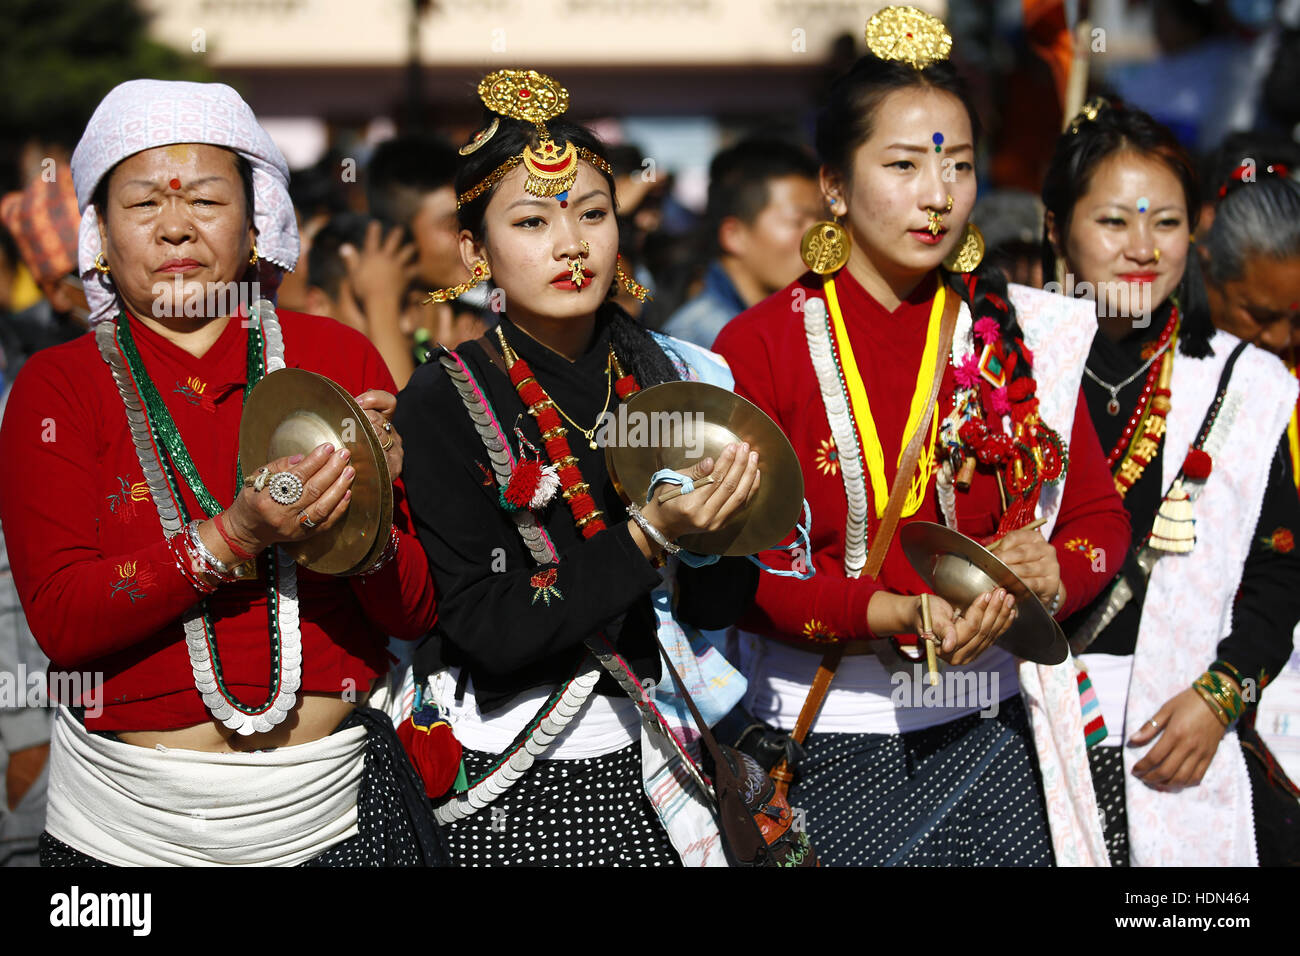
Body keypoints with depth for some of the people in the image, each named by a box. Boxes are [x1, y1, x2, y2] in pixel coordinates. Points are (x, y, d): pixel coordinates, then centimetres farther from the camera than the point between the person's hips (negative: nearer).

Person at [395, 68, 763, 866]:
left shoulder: (676, 375, 2)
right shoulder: (442, 405, -10)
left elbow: (719, 608, 0)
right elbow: (489, 630, -18)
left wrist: (715, 520, -21)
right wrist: (649, 537, -25)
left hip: (655, 766, 4)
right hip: (515, 788, -3)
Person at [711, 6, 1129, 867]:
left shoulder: (1022, 334, 7)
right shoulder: (761, 347, -2)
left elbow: (1099, 514, 10)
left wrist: (1053, 574, -13)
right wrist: (894, 615, -22)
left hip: (990, 739, 2)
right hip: (827, 741, -2)